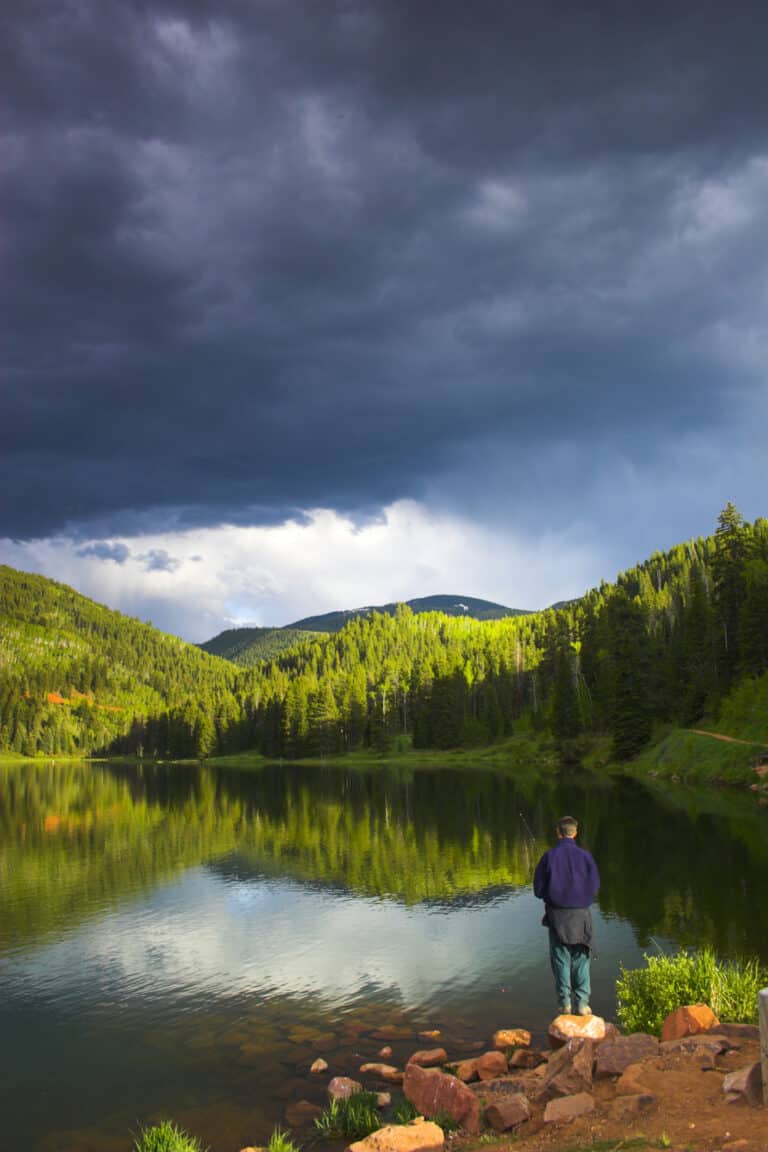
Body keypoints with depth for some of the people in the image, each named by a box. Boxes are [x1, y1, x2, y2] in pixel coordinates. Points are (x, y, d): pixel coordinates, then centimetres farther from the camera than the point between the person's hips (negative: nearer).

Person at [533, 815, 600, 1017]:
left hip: (557, 914, 0)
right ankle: (582, 1003, 8)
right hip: (580, 915, 0)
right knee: (581, 958, 11)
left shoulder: (549, 857, -10)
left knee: (561, 958, 10)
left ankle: (565, 1003, 11)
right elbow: (594, 888, -1)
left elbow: (538, 889, -6)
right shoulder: (585, 856, -8)